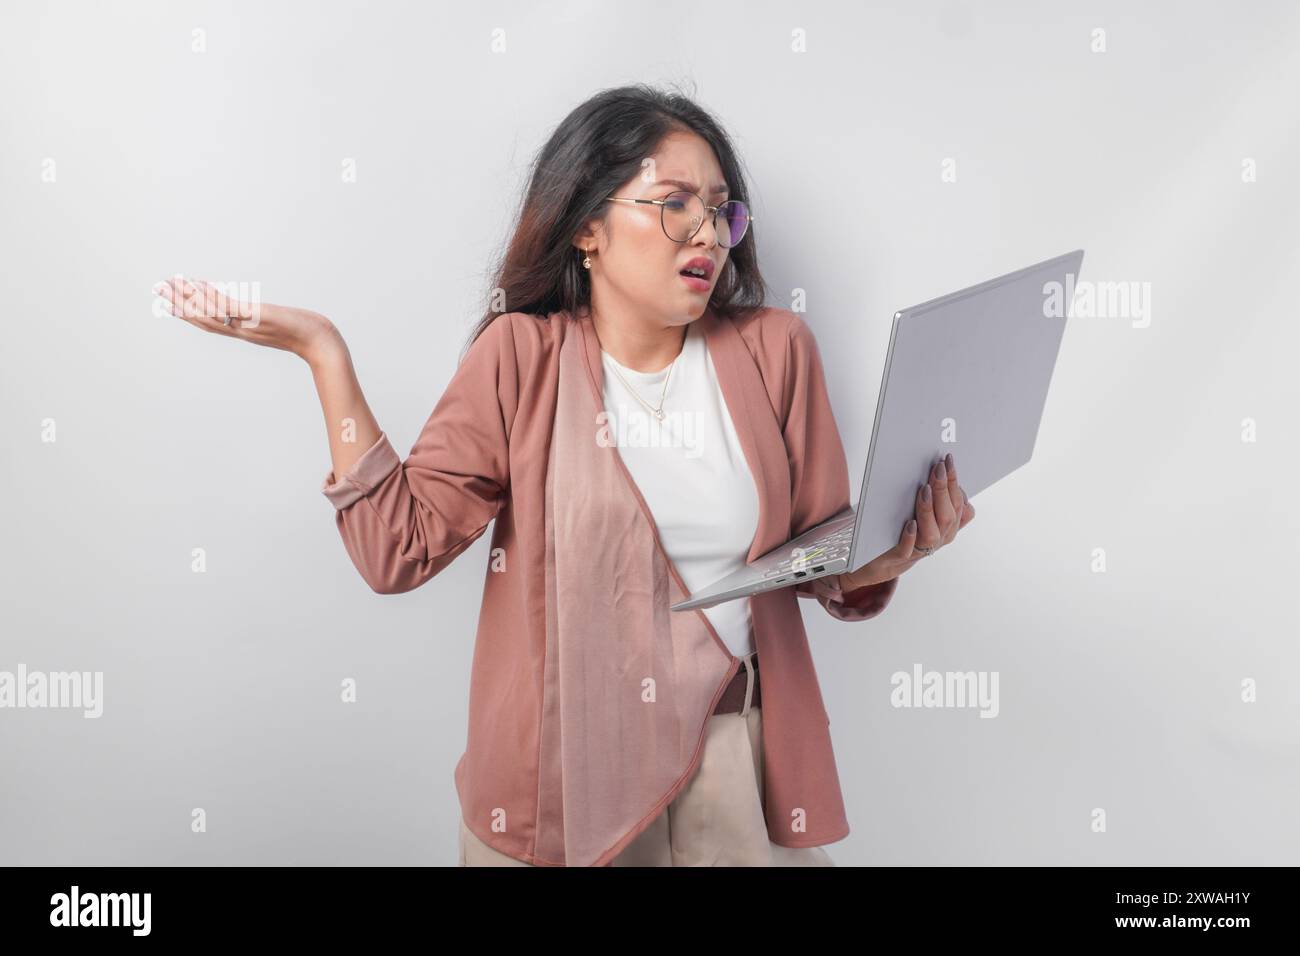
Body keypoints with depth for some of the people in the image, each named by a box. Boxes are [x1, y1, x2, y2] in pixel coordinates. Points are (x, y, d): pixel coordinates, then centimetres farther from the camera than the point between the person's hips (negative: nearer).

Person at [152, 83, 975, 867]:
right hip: (561, 758, -1)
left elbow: (826, 565, 3)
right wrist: (324, 353, -12)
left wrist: (892, 550, -18)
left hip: (737, 757, 2)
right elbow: (399, 548, -10)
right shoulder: (522, 357, -4)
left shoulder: (775, 349, 0)